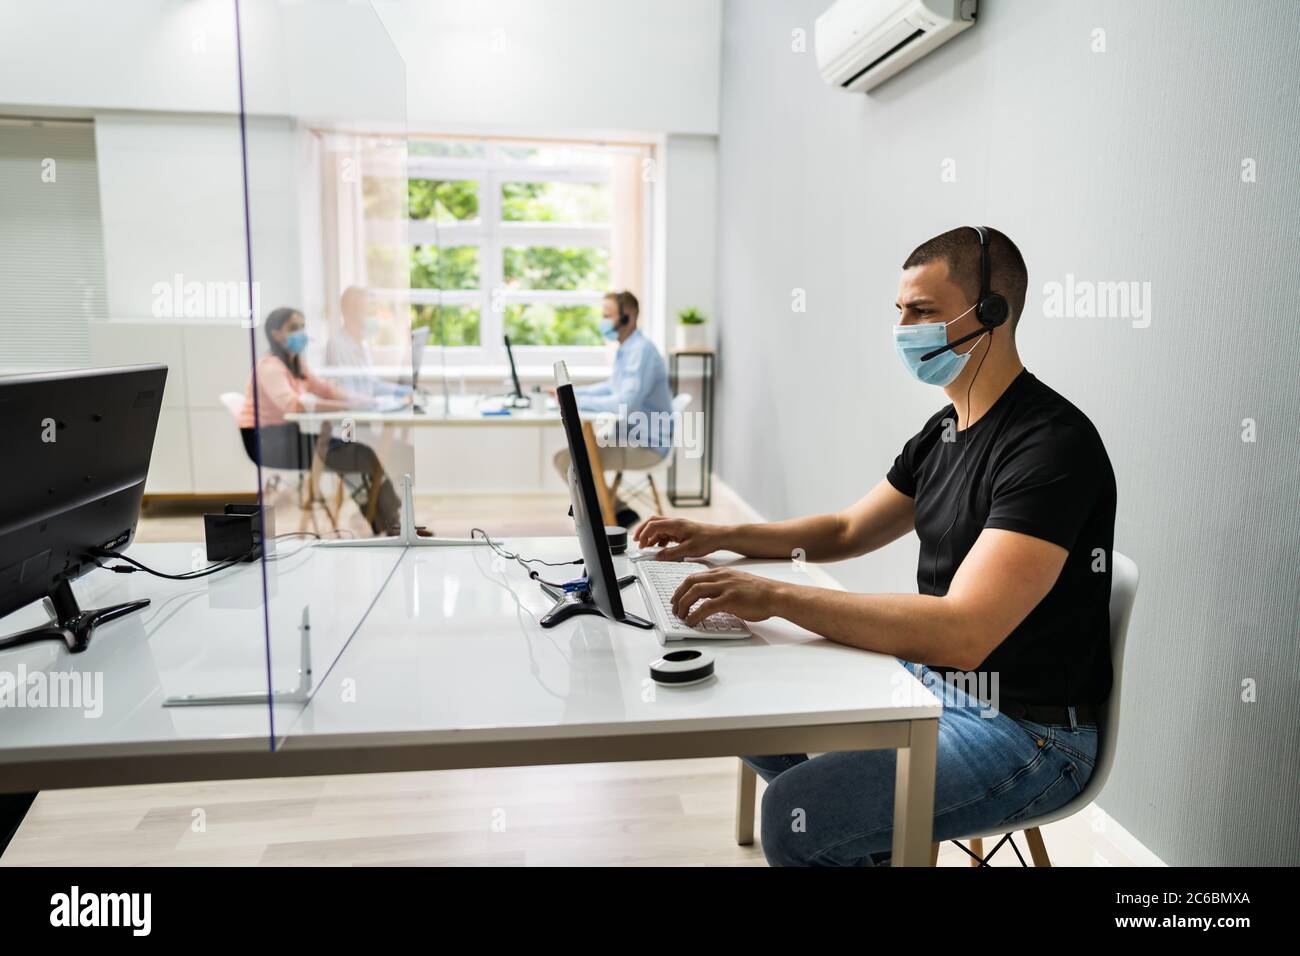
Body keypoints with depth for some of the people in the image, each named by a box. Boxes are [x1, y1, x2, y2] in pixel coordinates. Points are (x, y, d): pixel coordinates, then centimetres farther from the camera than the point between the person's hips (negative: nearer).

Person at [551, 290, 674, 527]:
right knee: (572, 452, 14)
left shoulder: (641, 351, -21)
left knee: (566, 460, -17)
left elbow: (626, 403, -31)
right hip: (632, 437, 10)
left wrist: (578, 401, -23)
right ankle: (616, 509, 15)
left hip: (645, 444, -10)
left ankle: (615, 512, 0)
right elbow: (613, 387, 25)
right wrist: (570, 391, 13)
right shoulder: (627, 348, 10)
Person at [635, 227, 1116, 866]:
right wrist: (719, 538, 3)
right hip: (931, 681, 9)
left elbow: (962, 633, -32)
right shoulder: (943, 432, 7)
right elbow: (847, 531, 16)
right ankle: (862, 837, 26)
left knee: (794, 817, -23)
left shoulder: (1052, 445, -23)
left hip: (1026, 732, -9)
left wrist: (777, 597, -33)